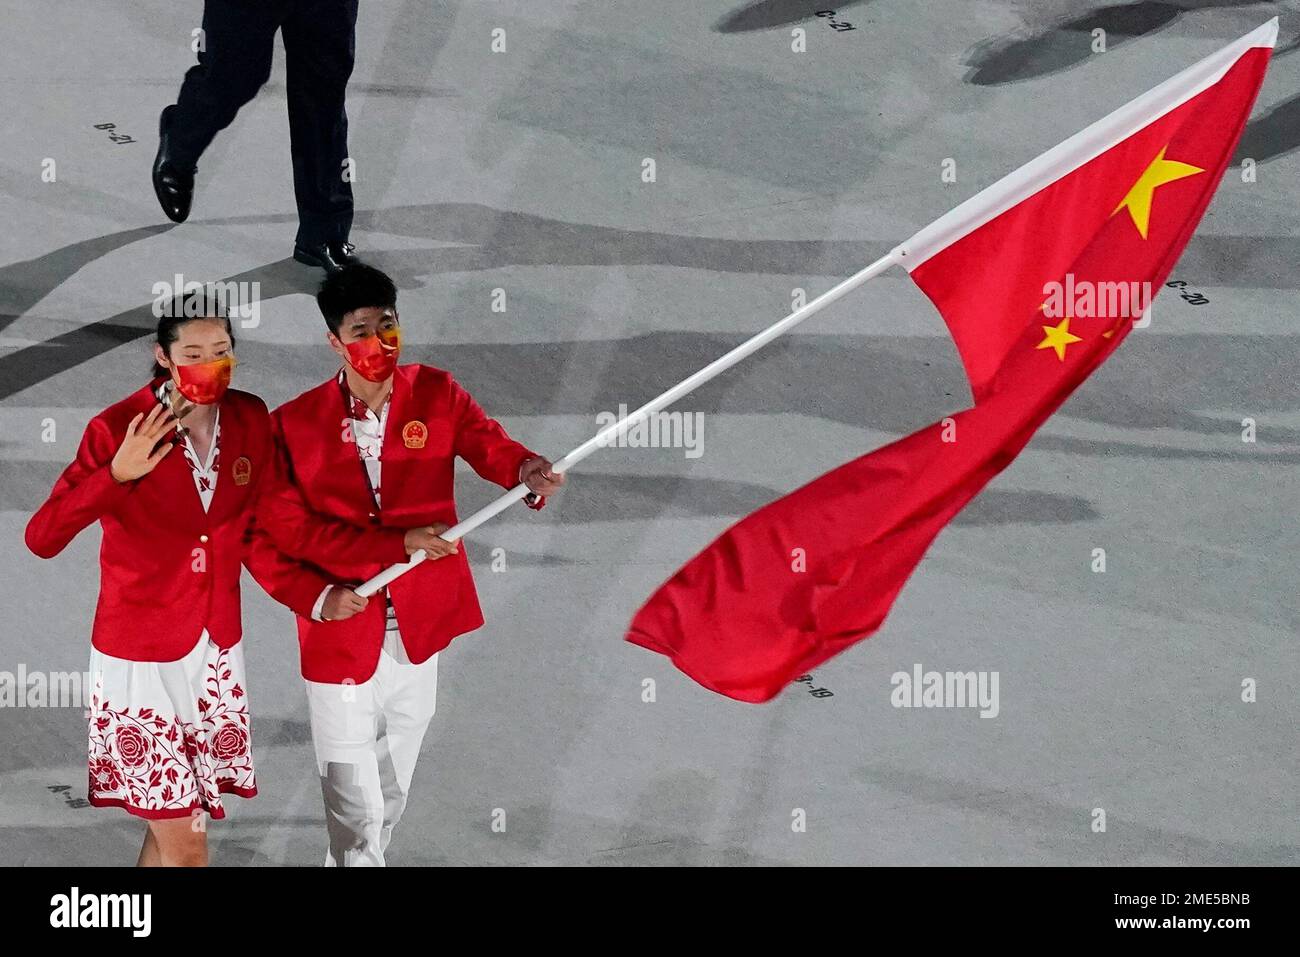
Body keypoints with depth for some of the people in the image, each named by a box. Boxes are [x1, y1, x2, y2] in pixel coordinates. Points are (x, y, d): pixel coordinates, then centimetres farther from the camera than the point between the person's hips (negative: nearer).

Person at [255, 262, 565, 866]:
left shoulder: (436, 393, -2)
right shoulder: (295, 423, -8)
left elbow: (487, 443, -19)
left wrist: (527, 472, -41)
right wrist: (319, 597, -21)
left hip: (418, 629, 3)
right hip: (342, 635, -3)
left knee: (391, 794, 19)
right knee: (356, 806, -1)